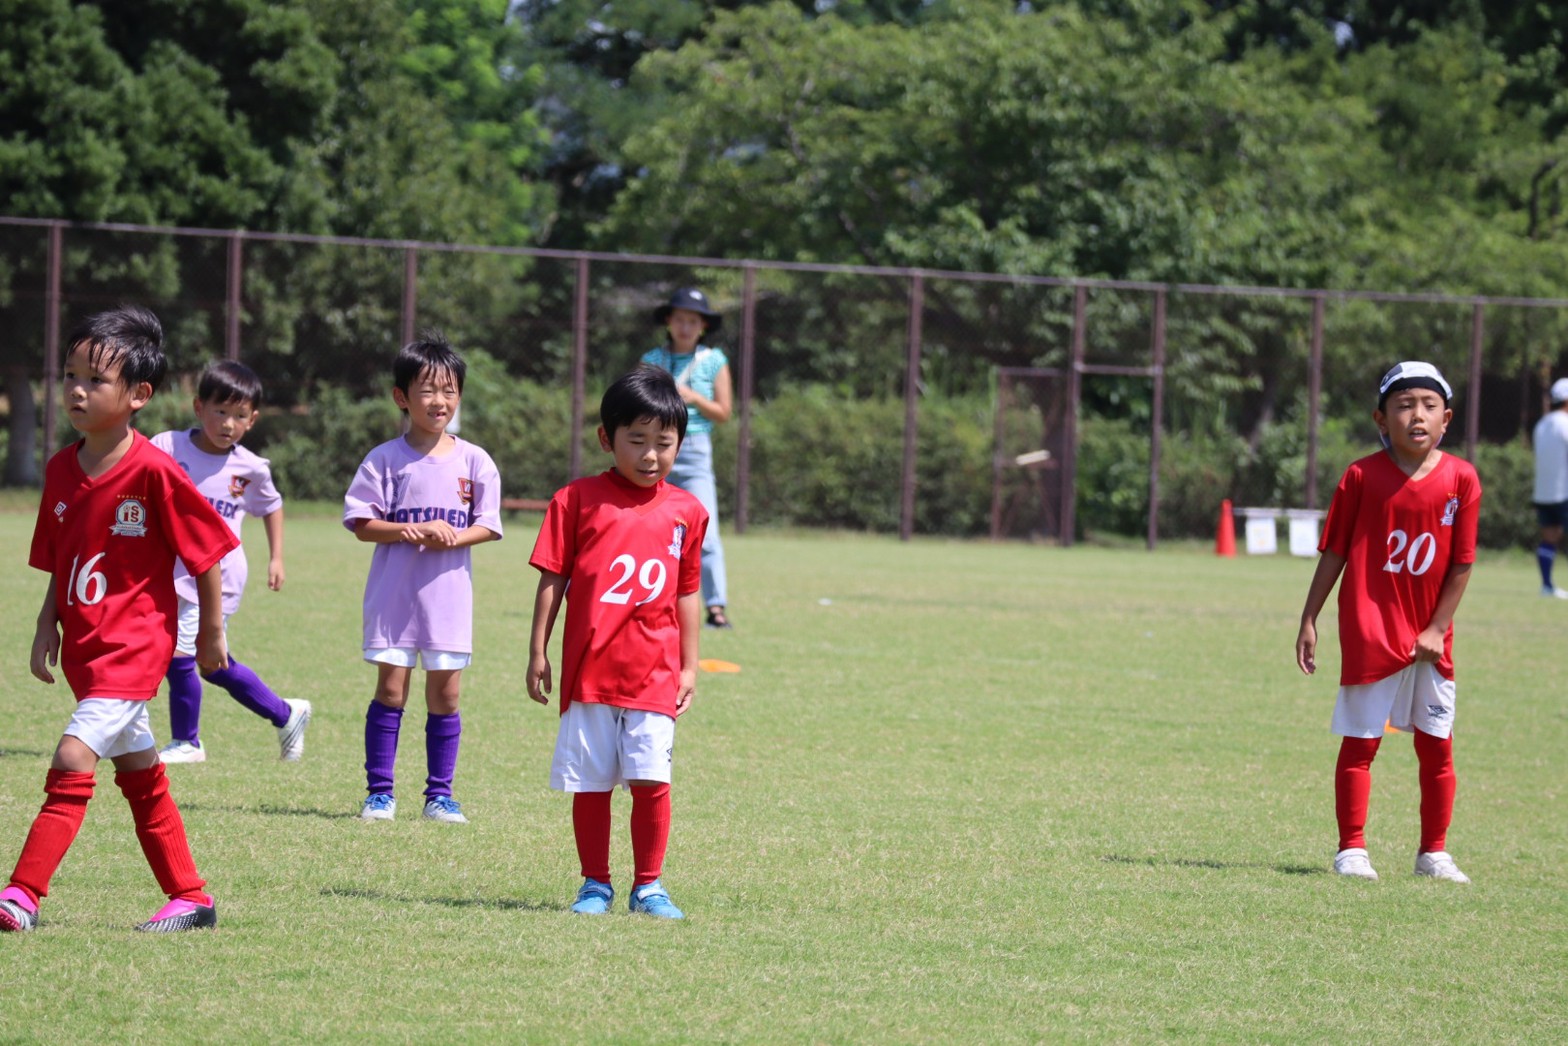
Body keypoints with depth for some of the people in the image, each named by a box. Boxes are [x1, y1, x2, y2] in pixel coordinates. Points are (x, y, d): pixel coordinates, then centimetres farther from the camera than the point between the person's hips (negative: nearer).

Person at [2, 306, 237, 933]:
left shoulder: (154, 472, -17)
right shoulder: (63, 469, 4)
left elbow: (207, 551, -8)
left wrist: (212, 632, -3)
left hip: (134, 645, -8)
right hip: (86, 646, 8)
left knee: (73, 762, -18)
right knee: (140, 776, 15)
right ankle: (190, 898, 25)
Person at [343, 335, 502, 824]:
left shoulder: (474, 461, 3)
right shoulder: (385, 460, -2)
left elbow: (487, 526, 3)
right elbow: (362, 523, -4)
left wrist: (452, 537, -17)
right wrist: (411, 530, -19)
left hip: (449, 595, 1)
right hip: (394, 594, -1)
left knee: (444, 694, 5)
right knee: (391, 690, -1)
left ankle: (440, 793, 13)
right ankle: (380, 791, 6)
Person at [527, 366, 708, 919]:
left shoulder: (685, 511, 8)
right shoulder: (577, 501, 1)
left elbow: (688, 593, 14)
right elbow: (552, 579, 4)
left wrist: (689, 666, 14)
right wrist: (537, 653, 1)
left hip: (654, 674, 1)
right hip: (588, 669, -1)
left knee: (651, 780, -4)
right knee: (589, 784, 4)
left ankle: (648, 885, 10)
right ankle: (595, 884, 17)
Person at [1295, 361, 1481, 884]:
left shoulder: (1461, 479, -3)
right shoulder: (1362, 476, -6)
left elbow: (1461, 563, 0)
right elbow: (1334, 553, 0)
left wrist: (1436, 629, -5)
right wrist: (1309, 620, -2)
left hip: (1428, 638, 2)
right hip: (1369, 634, -2)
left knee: (1436, 745, 7)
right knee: (1360, 743, 1)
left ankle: (1434, 852, 18)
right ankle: (1351, 849, 8)